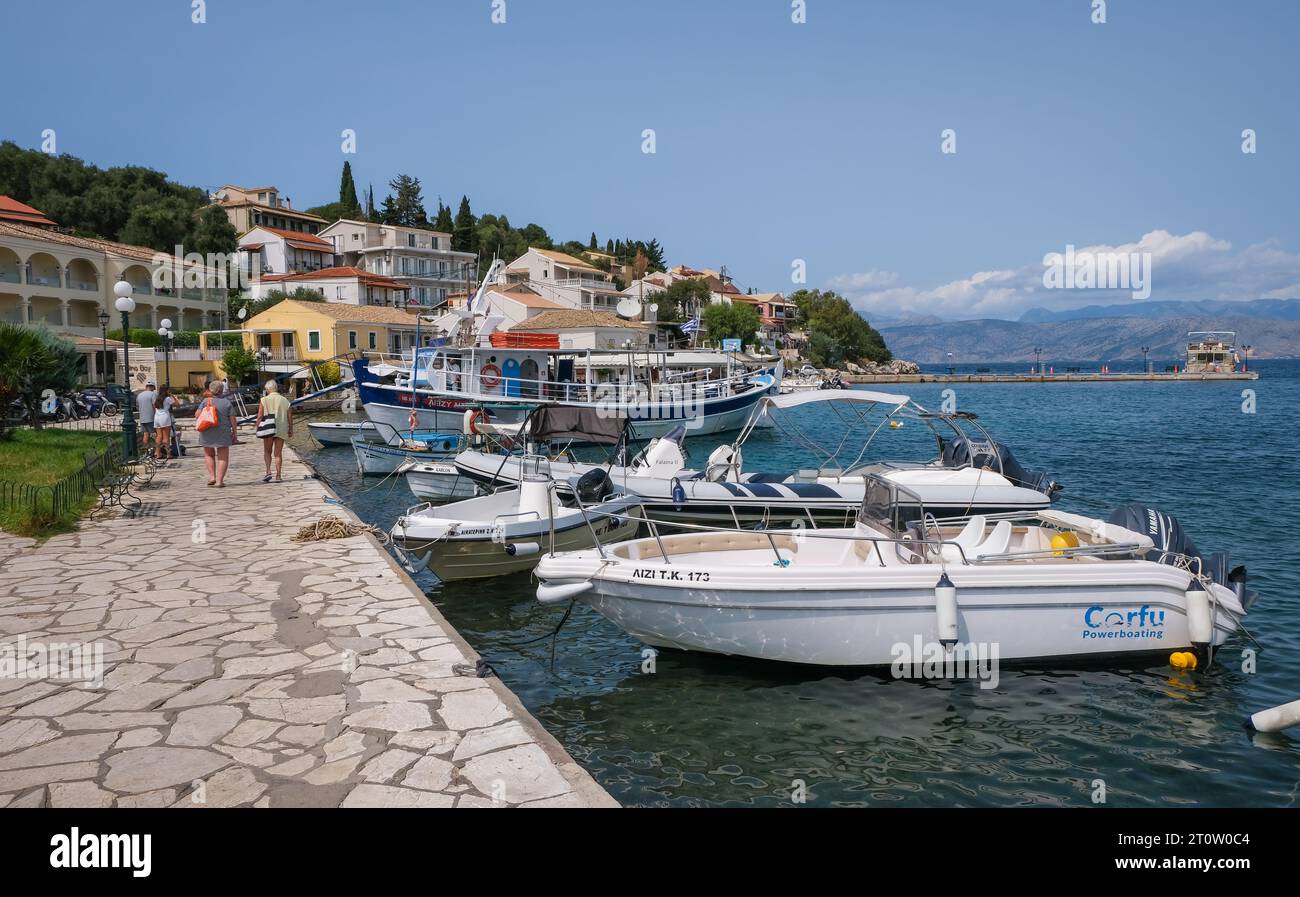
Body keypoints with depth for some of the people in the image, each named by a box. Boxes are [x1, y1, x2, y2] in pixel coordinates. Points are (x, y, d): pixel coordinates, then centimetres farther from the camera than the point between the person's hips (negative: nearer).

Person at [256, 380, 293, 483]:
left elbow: (260, 416, -7)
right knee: (278, 453, 6)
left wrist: (257, 428, 1)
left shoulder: (264, 400, -4)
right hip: (281, 430, 2)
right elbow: (290, 417, 5)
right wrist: (290, 430, 13)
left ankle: (268, 471, -4)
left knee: (267, 451, 13)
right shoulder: (285, 401, 3)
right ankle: (278, 476, 4)